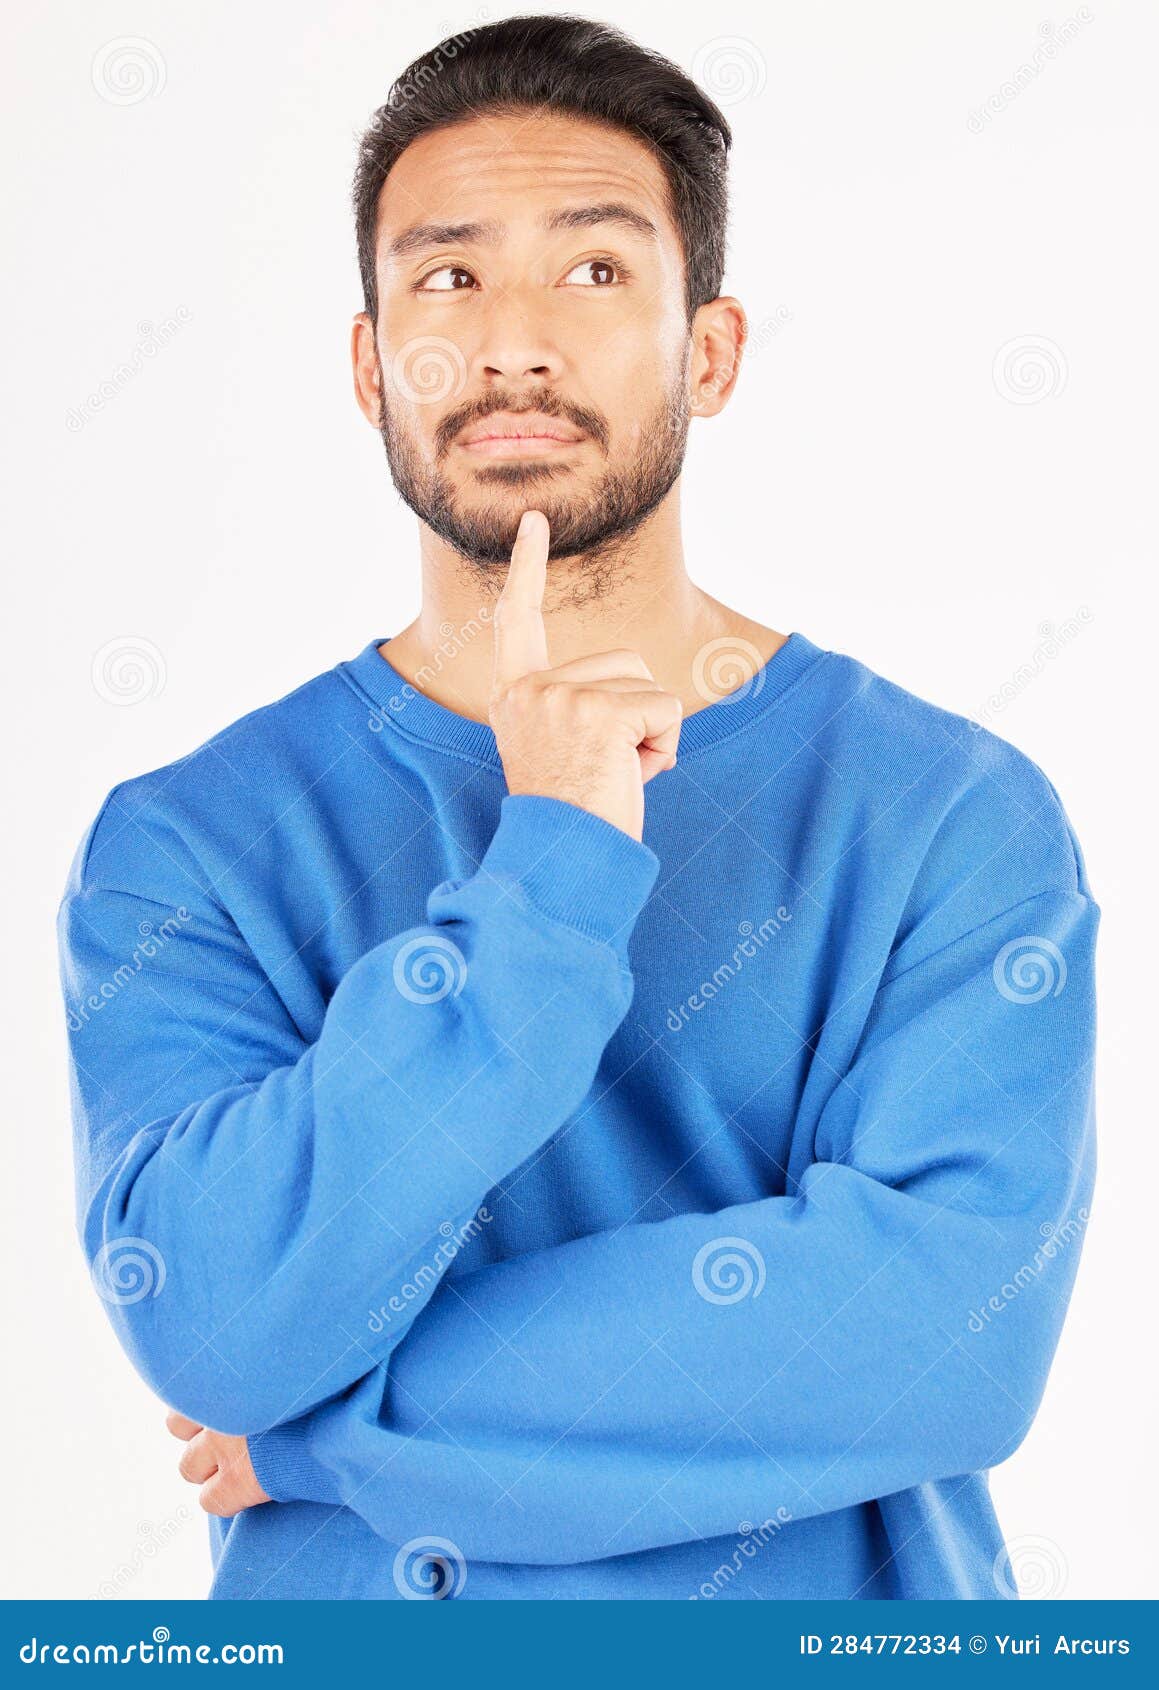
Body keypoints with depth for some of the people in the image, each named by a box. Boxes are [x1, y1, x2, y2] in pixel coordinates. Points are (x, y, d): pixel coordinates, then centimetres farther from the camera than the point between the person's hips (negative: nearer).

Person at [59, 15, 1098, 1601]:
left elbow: (951, 1323, -23)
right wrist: (550, 877, -28)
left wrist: (321, 1425, -20)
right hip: (331, 1637, 1)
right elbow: (211, 1321, -21)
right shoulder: (189, 846, -9)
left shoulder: (958, 819, -12)